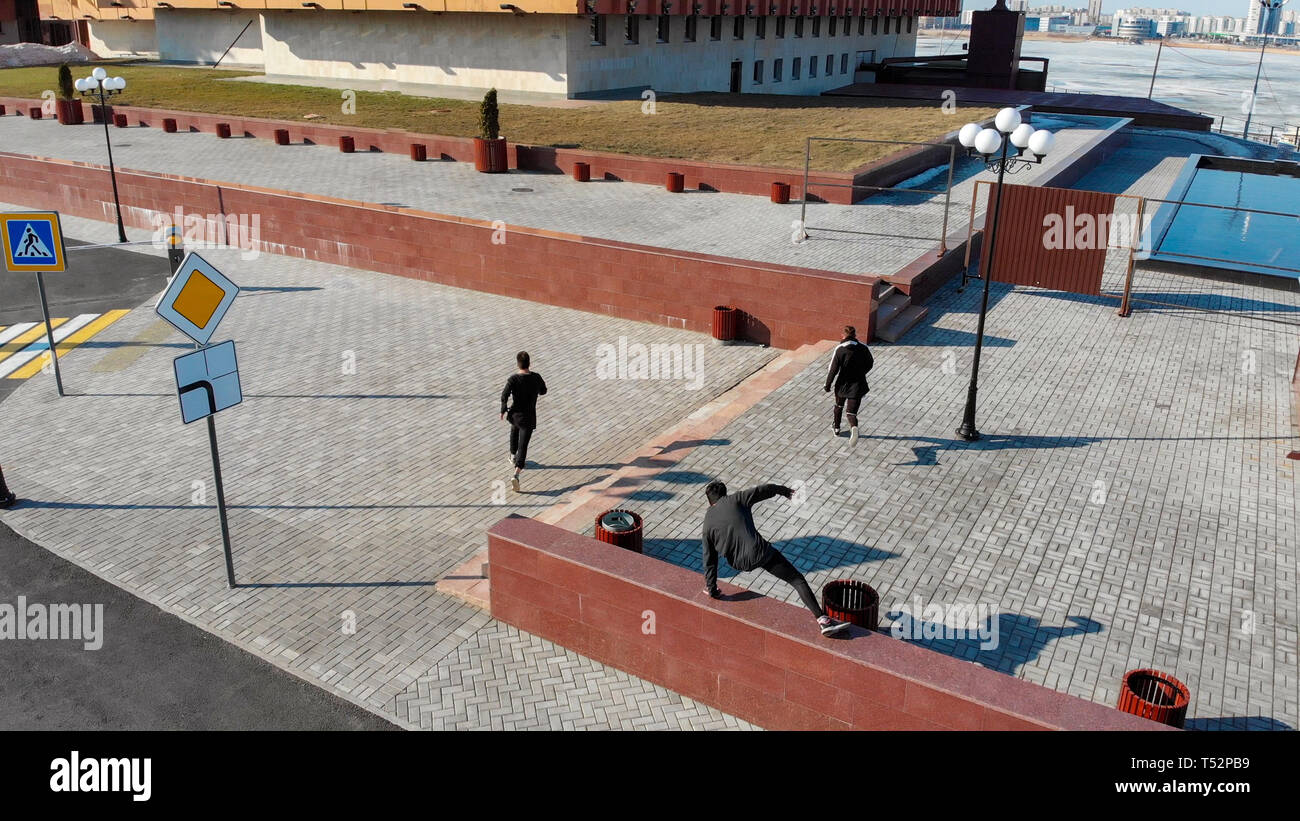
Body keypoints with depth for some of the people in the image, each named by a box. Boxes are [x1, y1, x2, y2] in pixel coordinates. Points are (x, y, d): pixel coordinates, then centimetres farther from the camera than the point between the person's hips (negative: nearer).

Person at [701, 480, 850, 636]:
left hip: (740, 563, 3)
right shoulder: (734, 500, 4)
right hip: (760, 552, -3)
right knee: (798, 580, -1)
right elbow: (763, 491, 8)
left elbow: (709, 560, 12)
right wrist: (782, 490, 27)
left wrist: (711, 589, 19)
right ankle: (823, 620, -12)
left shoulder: (707, 524, 11)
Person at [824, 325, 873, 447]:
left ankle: (836, 428, 43)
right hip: (858, 385, 1)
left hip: (842, 384, -1)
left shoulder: (840, 349, -12)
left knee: (839, 405, 26)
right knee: (851, 411, 1)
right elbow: (869, 365, 10)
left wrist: (828, 384, -1)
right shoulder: (864, 348, -4)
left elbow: (833, 369, -12)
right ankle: (854, 427, -31)